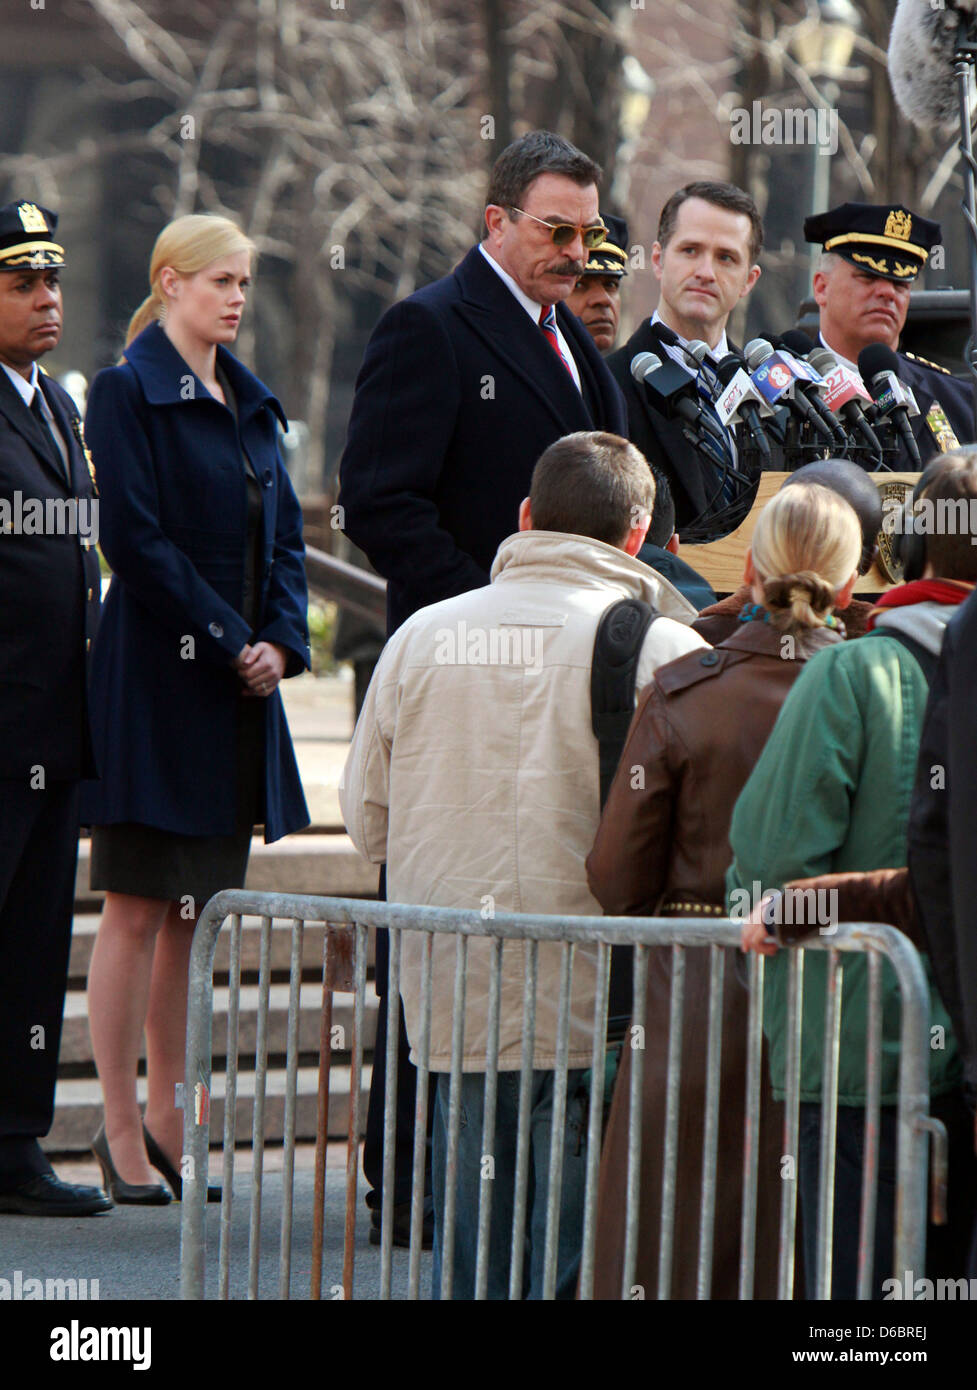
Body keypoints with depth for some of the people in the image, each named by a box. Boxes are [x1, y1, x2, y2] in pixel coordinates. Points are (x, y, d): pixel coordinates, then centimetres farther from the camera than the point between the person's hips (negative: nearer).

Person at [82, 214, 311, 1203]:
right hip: (156, 675, -7)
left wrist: (282, 639, -2)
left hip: (241, 684, 7)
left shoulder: (250, 401, 16)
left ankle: (169, 1126, 13)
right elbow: (135, 539, -13)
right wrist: (228, 641, -14)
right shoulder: (127, 393, -6)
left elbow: (283, 533, 15)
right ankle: (123, 1132, 0)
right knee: (138, 910, -4)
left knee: (196, 913, 8)